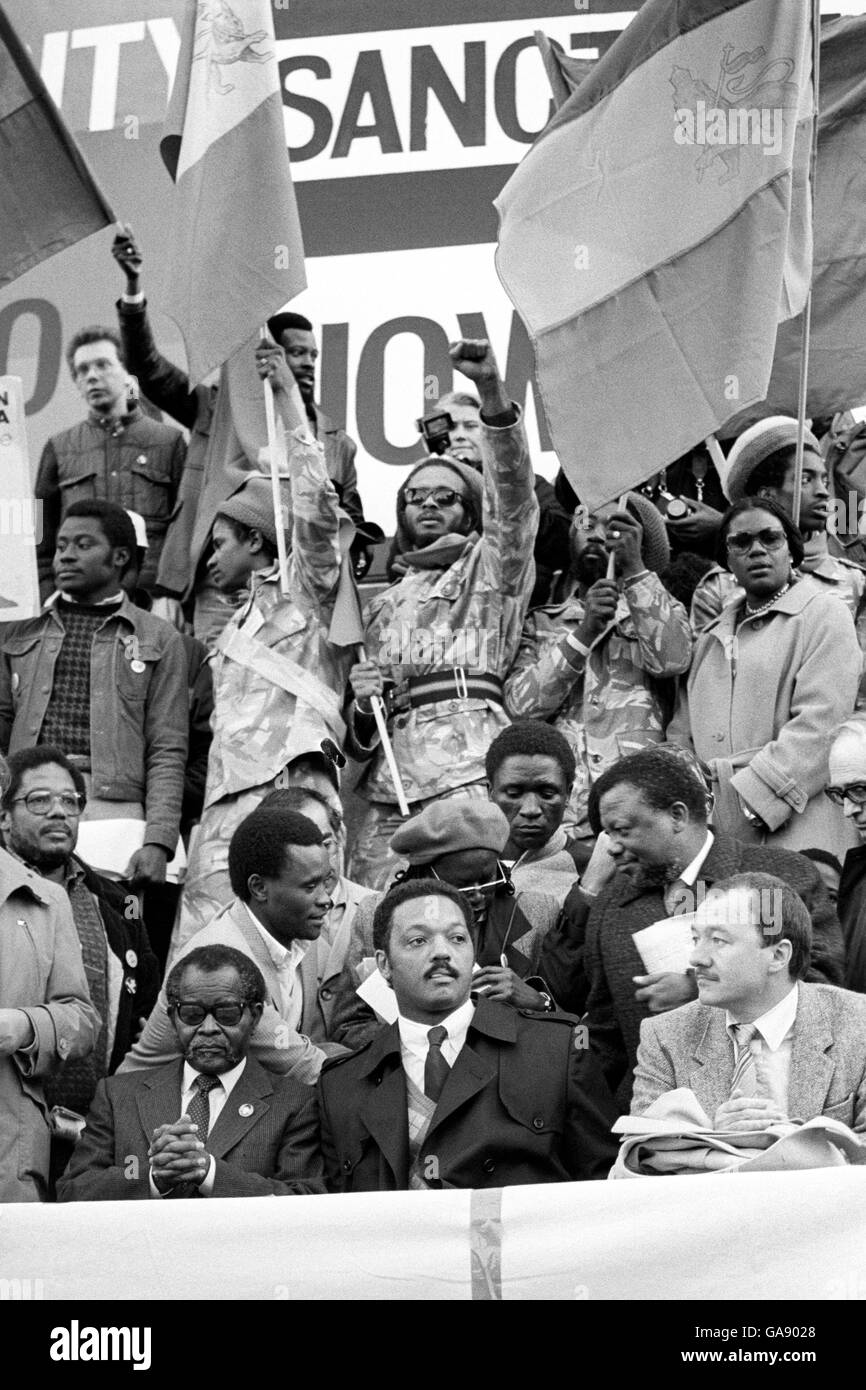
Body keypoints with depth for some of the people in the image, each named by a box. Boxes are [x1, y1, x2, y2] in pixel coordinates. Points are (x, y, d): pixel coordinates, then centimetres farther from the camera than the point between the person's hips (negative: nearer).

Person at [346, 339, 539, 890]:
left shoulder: (490, 566, 16)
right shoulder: (386, 603, 29)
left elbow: (513, 496, -5)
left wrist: (492, 391, -18)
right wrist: (363, 706, 3)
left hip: (470, 773, -4)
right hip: (387, 784, 5)